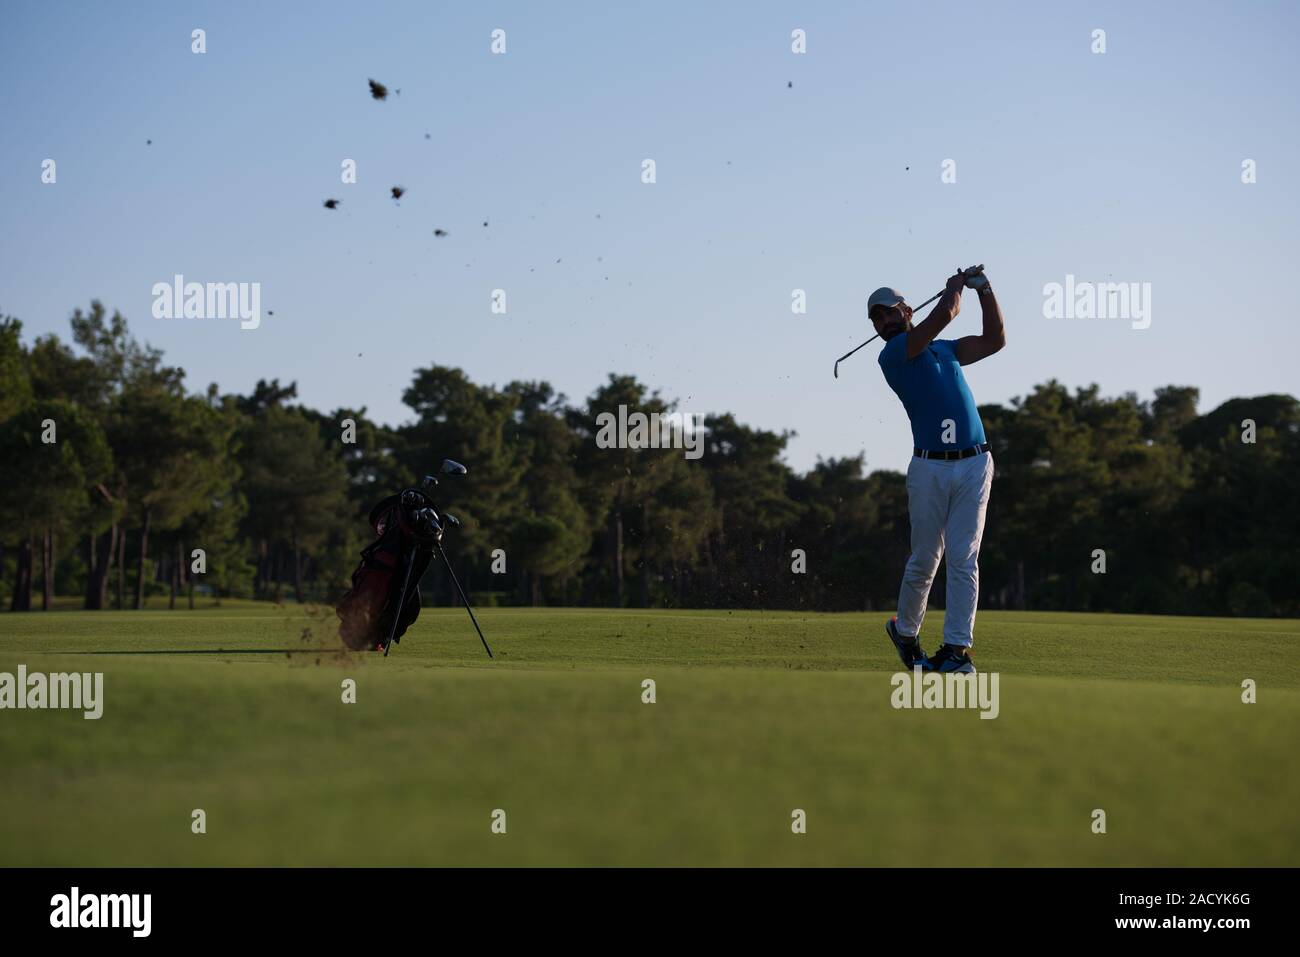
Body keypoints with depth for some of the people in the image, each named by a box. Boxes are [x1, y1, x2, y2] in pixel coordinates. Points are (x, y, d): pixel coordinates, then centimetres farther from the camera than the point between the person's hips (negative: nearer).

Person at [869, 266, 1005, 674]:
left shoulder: (946, 349, 19)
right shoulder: (892, 354, -3)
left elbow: (995, 339, 20)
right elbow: (945, 313, -10)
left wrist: (984, 289, 14)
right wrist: (956, 286, 9)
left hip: (974, 465, 3)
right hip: (929, 467, -3)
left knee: (963, 559, -4)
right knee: (924, 560, 3)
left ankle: (958, 648, -5)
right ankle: (905, 632, 25)